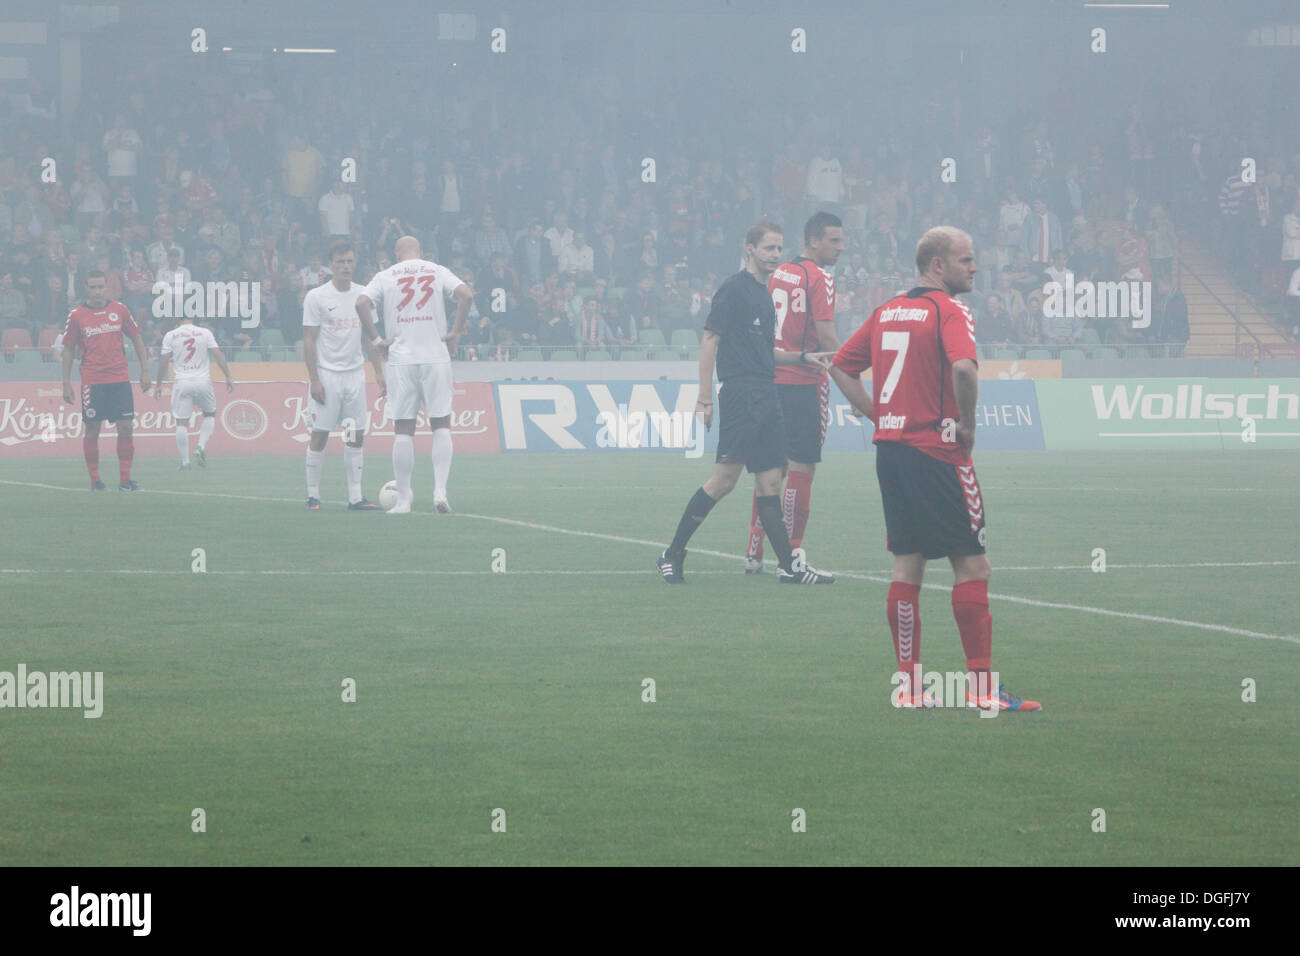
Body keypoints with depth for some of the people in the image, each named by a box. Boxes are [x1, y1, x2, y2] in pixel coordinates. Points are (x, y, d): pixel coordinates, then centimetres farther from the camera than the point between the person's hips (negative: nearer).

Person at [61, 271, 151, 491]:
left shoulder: (119, 310, 5)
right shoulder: (76, 316, 1)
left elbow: (136, 339, 13)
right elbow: (68, 350, 6)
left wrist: (145, 371, 9)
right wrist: (66, 384, 2)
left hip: (120, 379, 2)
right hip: (92, 381, -2)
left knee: (126, 428, -4)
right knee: (92, 430, 0)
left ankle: (125, 479, 1)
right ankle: (94, 479, 8)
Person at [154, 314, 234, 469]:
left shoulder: (170, 336, 1)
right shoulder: (205, 333, 2)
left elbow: (163, 362, 2)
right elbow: (218, 355, -2)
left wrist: (158, 384, 11)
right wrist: (228, 377, 4)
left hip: (182, 383, -1)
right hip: (203, 381, 1)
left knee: (182, 422, 2)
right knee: (210, 414, 20)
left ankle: (185, 461, -1)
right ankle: (201, 447, 1)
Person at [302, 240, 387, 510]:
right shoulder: (316, 297, -4)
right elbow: (309, 341, -5)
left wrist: (379, 372, 9)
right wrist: (314, 379, -12)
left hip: (355, 374, 4)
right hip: (326, 374, -4)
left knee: (356, 436, 2)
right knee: (320, 436, -3)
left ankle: (355, 497, 4)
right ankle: (313, 495, 5)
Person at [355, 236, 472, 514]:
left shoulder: (386, 276, 6)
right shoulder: (437, 272, 6)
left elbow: (362, 303, -9)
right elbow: (466, 295, -8)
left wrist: (376, 340, -2)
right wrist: (456, 332, -1)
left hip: (401, 359, 0)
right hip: (436, 357, 0)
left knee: (403, 430, 3)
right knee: (441, 424, 7)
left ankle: (403, 500, 3)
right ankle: (440, 491, -6)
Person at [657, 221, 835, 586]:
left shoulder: (764, 294, 19)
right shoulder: (734, 289, -7)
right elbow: (710, 340, -11)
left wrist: (803, 358, 16)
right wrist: (705, 399, -15)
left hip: (765, 398, 9)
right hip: (741, 395, -9)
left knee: (770, 481, 6)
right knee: (725, 479, -11)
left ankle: (789, 565, 4)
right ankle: (673, 554, -2)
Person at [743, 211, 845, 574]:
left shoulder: (778, 273, 11)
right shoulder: (819, 279, -11)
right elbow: (827, 338, -16)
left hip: (772, 380, 7)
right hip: (805, 383, -7)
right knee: (802, 468, -3)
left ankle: (754, 554, 13)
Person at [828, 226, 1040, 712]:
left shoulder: (887, 310, 13)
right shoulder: (949, 311, -10)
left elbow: (841, 366, 18)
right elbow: (963, 367, -28)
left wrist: (880, 415, 13)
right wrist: (968, 424, -14)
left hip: (889, 448, 8)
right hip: (936, 452, -8)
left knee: (907, 564, 9)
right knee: (972, 564, -2)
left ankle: (909, 683, 9)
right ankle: (980, 685, -4)